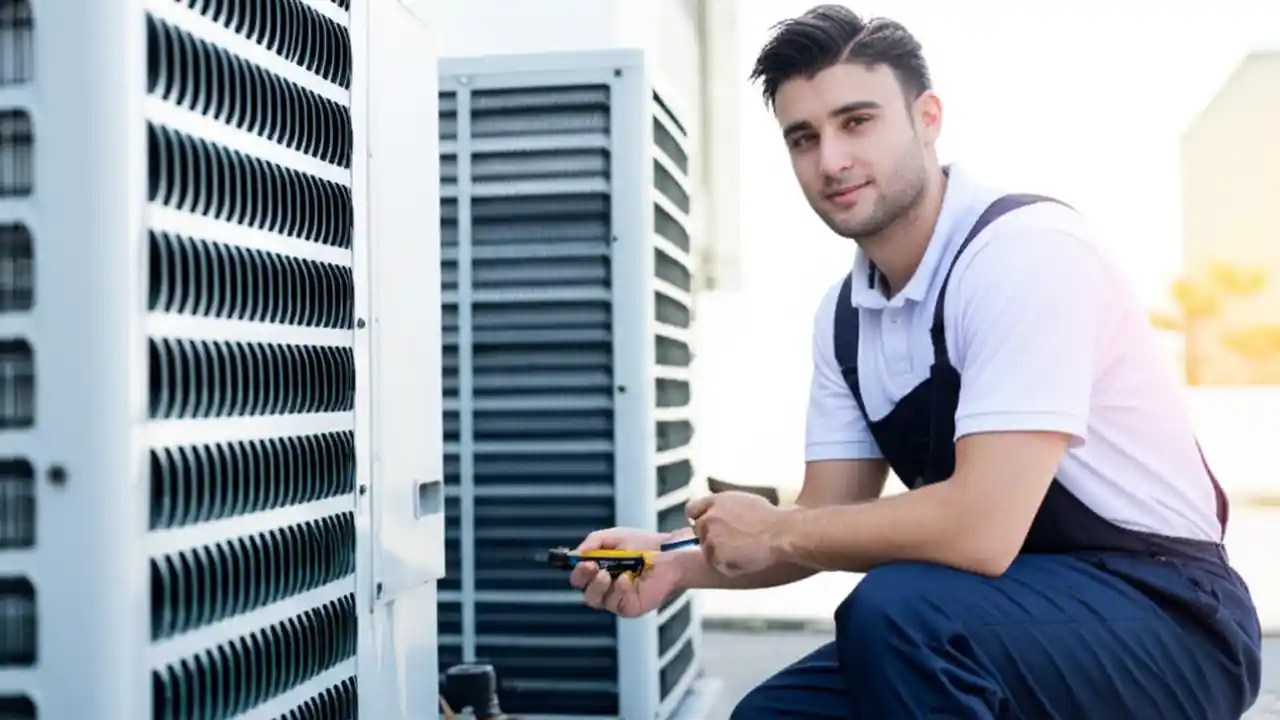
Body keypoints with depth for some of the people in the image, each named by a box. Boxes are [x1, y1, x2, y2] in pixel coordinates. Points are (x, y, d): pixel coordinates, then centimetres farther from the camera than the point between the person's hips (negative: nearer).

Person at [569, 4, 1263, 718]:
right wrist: (677, 563, -10)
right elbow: (827, 524, 7)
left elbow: (981, 530, -31)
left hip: (1160, 615, -7)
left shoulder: (1028, 249, -22)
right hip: (1008, 614, 8)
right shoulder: (844, 314, 3)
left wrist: (776, 530, -17)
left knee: (894, 611, -32)